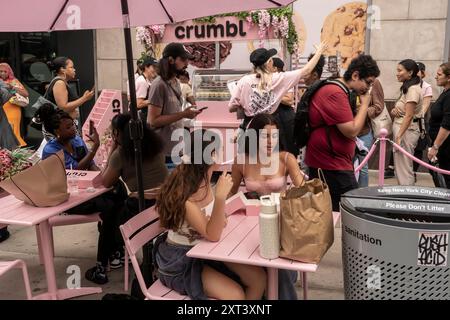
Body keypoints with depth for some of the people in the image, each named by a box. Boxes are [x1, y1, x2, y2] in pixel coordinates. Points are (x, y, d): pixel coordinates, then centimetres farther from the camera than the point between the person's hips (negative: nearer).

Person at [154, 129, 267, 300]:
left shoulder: (202, 179, -5)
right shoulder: (181, 194, -29)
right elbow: (212, 235, -27)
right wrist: (220, 197, -38)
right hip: (181, 261, -7)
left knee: (258, 278, -4)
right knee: (235, 294, -20)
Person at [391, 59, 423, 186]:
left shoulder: (413, 89, -15)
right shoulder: (407, 88, 15)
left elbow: (409, 115, -20)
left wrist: (399, 136, -23)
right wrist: (394, 111, 2)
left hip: (407, 129, -10)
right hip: (401, 127, 10)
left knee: (403, 167, -6)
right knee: (400, 166, 15)